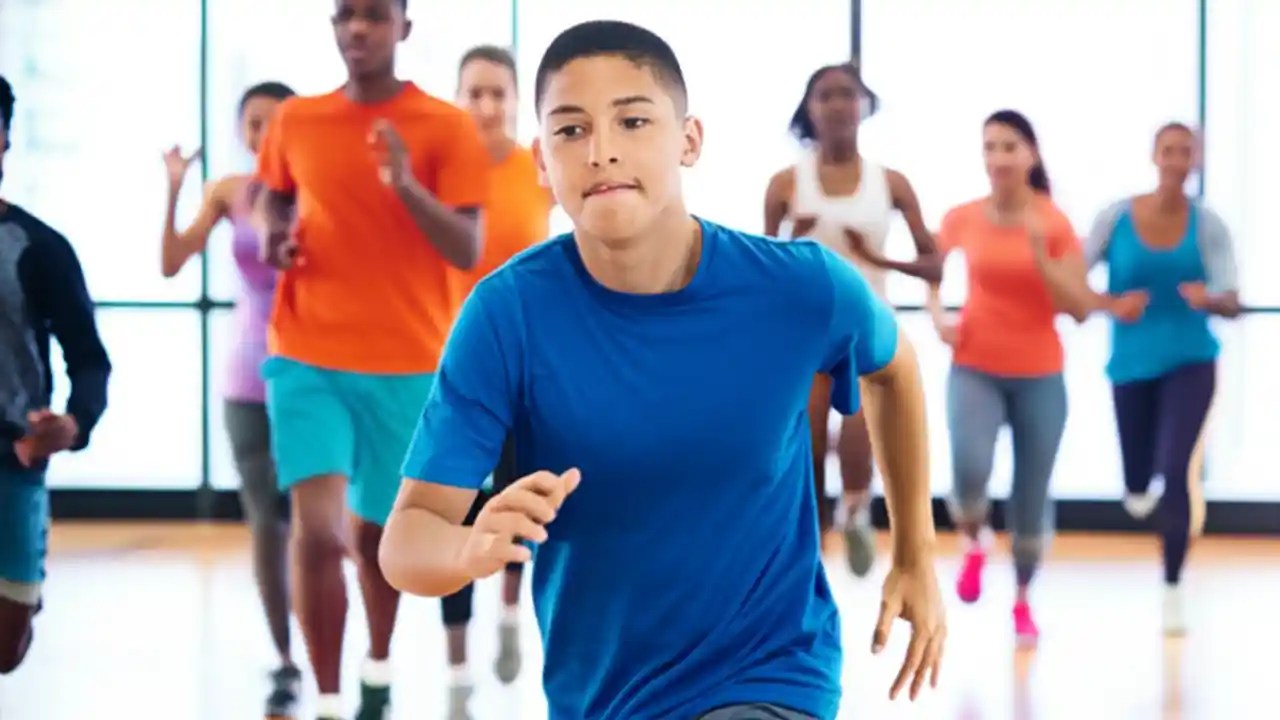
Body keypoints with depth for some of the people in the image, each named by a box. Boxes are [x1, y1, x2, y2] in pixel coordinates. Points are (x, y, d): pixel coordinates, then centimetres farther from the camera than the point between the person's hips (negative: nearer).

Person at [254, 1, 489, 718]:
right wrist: (276, 234, -1)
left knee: (376, 530, 15)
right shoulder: (295, 121, 2)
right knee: (318, 531, -15)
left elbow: (468, 251, -11)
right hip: (308, 359, 1)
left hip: (407, 365, -1)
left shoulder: (448, 127, -6)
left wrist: (406, 185, -26)